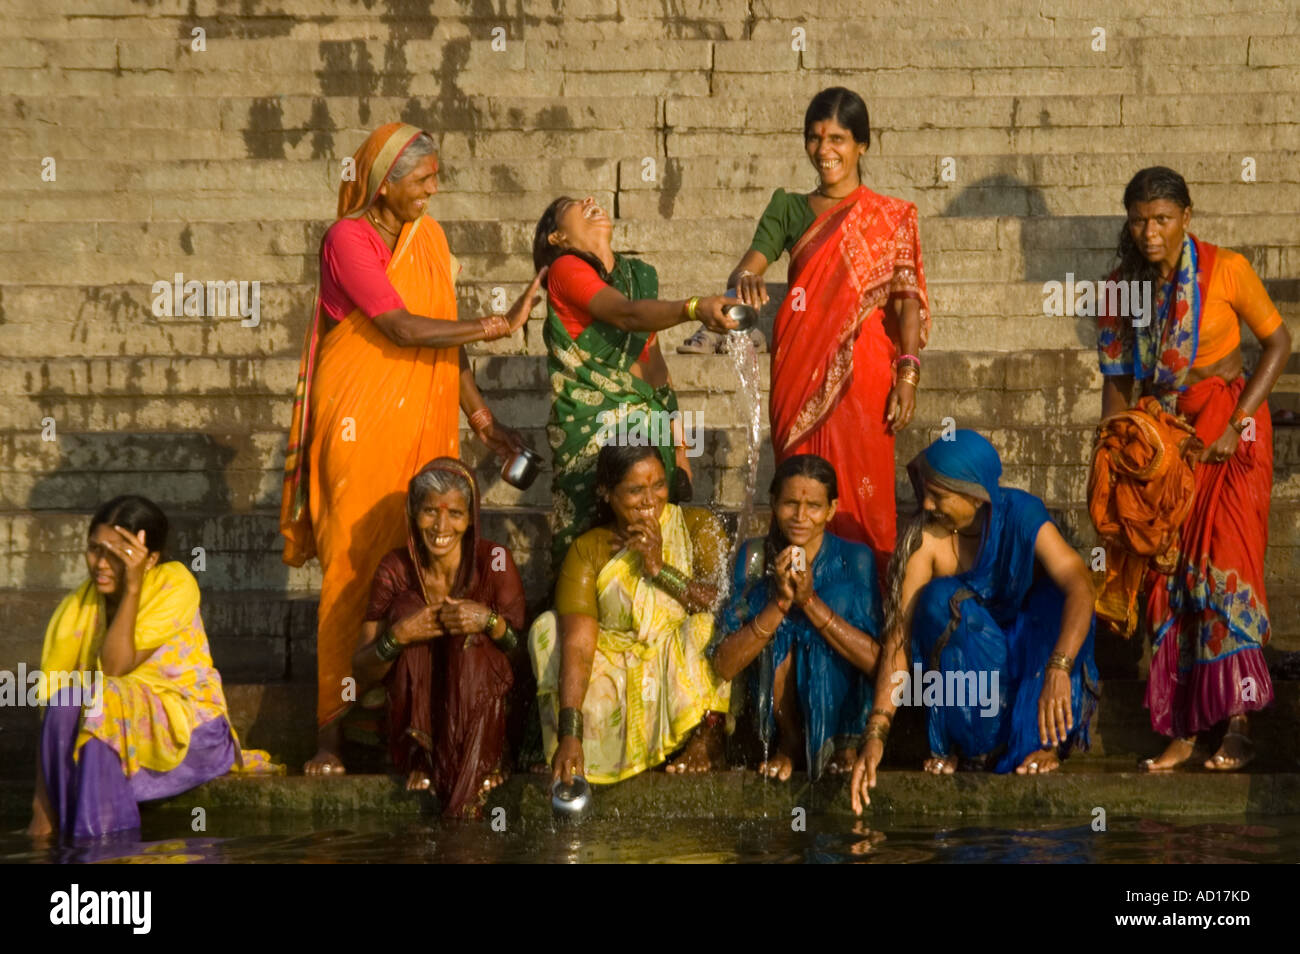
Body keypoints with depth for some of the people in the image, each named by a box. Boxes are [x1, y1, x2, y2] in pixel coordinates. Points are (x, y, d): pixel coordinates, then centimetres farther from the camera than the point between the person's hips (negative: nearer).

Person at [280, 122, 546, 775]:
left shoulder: (429, 237, 13)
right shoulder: (348, 239, -9)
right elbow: (404, 329, -18)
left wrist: (479, 415, 12)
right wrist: (496, 326, -13)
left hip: (422, 424, 6)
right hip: (360, 426, -6)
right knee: (354, 568, -7)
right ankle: (331, 732, -4)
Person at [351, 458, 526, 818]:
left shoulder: (494, 562, -6)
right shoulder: (397, 570, -2)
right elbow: (363, 673, 0)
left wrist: (491, 621, -23)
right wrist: (397, 636, -20)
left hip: (482, 712, -1)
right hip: (413, 715, 1)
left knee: (469, 638, -29)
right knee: (408, 610, -20)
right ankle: (422, 757, -22)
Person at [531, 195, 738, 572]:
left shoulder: (640, 275, 14)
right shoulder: (565, 270, -7)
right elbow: (628, 315, -24)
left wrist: (678, 444, 16)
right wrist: (694, 308, -41)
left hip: (647, 427, 6)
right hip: (590, 433, -6)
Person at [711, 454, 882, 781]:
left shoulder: (855, 558, -9)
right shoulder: (755, 556, -8)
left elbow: (875, 660, -18)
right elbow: (724, 666, -14)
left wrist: (810, 601, -26)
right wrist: (780, 603, -26)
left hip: (841, 702, 0)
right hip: (774, 709, 0)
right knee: (781, 632, -24)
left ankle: (843, 741, -2)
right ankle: (789, 743, -5)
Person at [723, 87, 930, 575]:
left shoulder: (891, 217, 5)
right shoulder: (789, 209, 13)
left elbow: (907, 298, -1)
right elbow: (745, 269, 0)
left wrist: (908, 371, -14)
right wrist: (744, 279, -24)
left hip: (861, 371, -3)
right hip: (800, 370, 3)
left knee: (860, 494, -6)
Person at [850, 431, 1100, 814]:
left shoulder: (1019, 515, -20)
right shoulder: (924, 538, -17)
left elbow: (1079, 584, -35)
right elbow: (899, 636, -23)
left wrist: (1058, 668, -53)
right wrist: (876, 732, -34)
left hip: (1029, 647, -1)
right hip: (966, 662, 1)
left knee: (1058, 602, -30)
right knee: (940, 599, -29)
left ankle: (1045, 741, -19)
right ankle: (961, 743, -19)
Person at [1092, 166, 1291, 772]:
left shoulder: (1226, 271, -12)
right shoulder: (1124, 285, 0)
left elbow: (1278, 342, -4)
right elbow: (1117, 378, 7)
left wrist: (1237, 424, -12)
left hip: (1228, 430, -4)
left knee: (1225, 562, -13)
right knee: (1170, 575, 0)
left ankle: (1238, 727, -10)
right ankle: (1181, 730, 5)